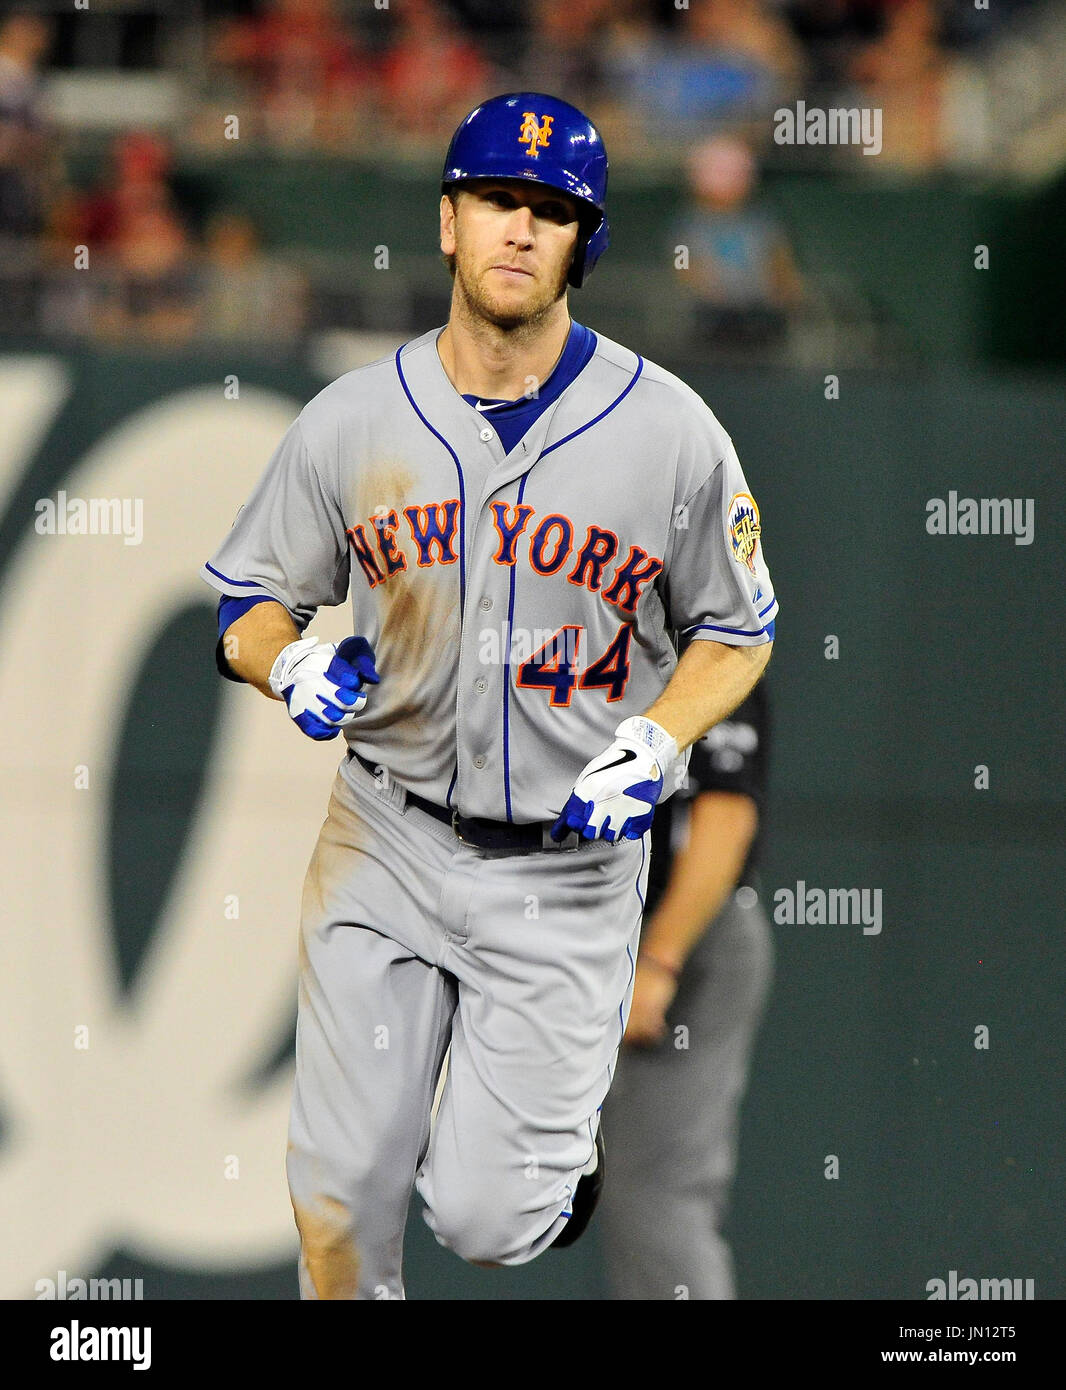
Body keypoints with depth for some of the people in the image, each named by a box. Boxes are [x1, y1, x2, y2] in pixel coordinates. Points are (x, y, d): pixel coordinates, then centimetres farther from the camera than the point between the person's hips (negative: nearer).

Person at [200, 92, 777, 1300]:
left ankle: (560, 1130, 28)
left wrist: (656, 743, -14)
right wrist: (292, 667, -16)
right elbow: (249, 609, 7)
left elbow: (738, 633, 5)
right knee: (341, 1195, -1)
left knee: (485, 1222, -6)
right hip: (388, 837, 2)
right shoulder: (350, 421, -3)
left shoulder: (672, 432, -7)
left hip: (570, 869, -2)